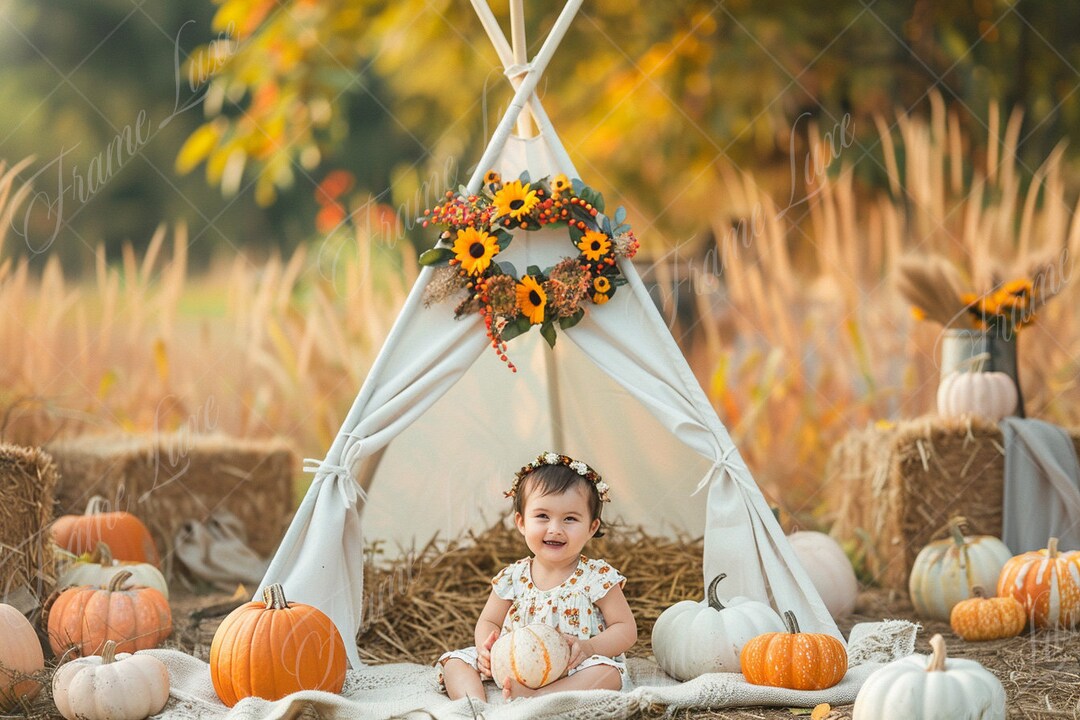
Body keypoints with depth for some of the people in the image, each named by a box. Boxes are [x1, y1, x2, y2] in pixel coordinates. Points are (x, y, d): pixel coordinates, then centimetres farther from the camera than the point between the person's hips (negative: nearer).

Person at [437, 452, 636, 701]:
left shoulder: (598, 578, -5)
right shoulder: (512, 578, 4)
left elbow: (626, 629, -5)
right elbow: (488, 622, 14)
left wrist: (589, 647, -24)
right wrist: (486, 649, -10)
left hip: (572, 672, -4)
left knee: (608, 671, -34)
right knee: (454, 661, -10)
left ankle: (535, 697, -46)